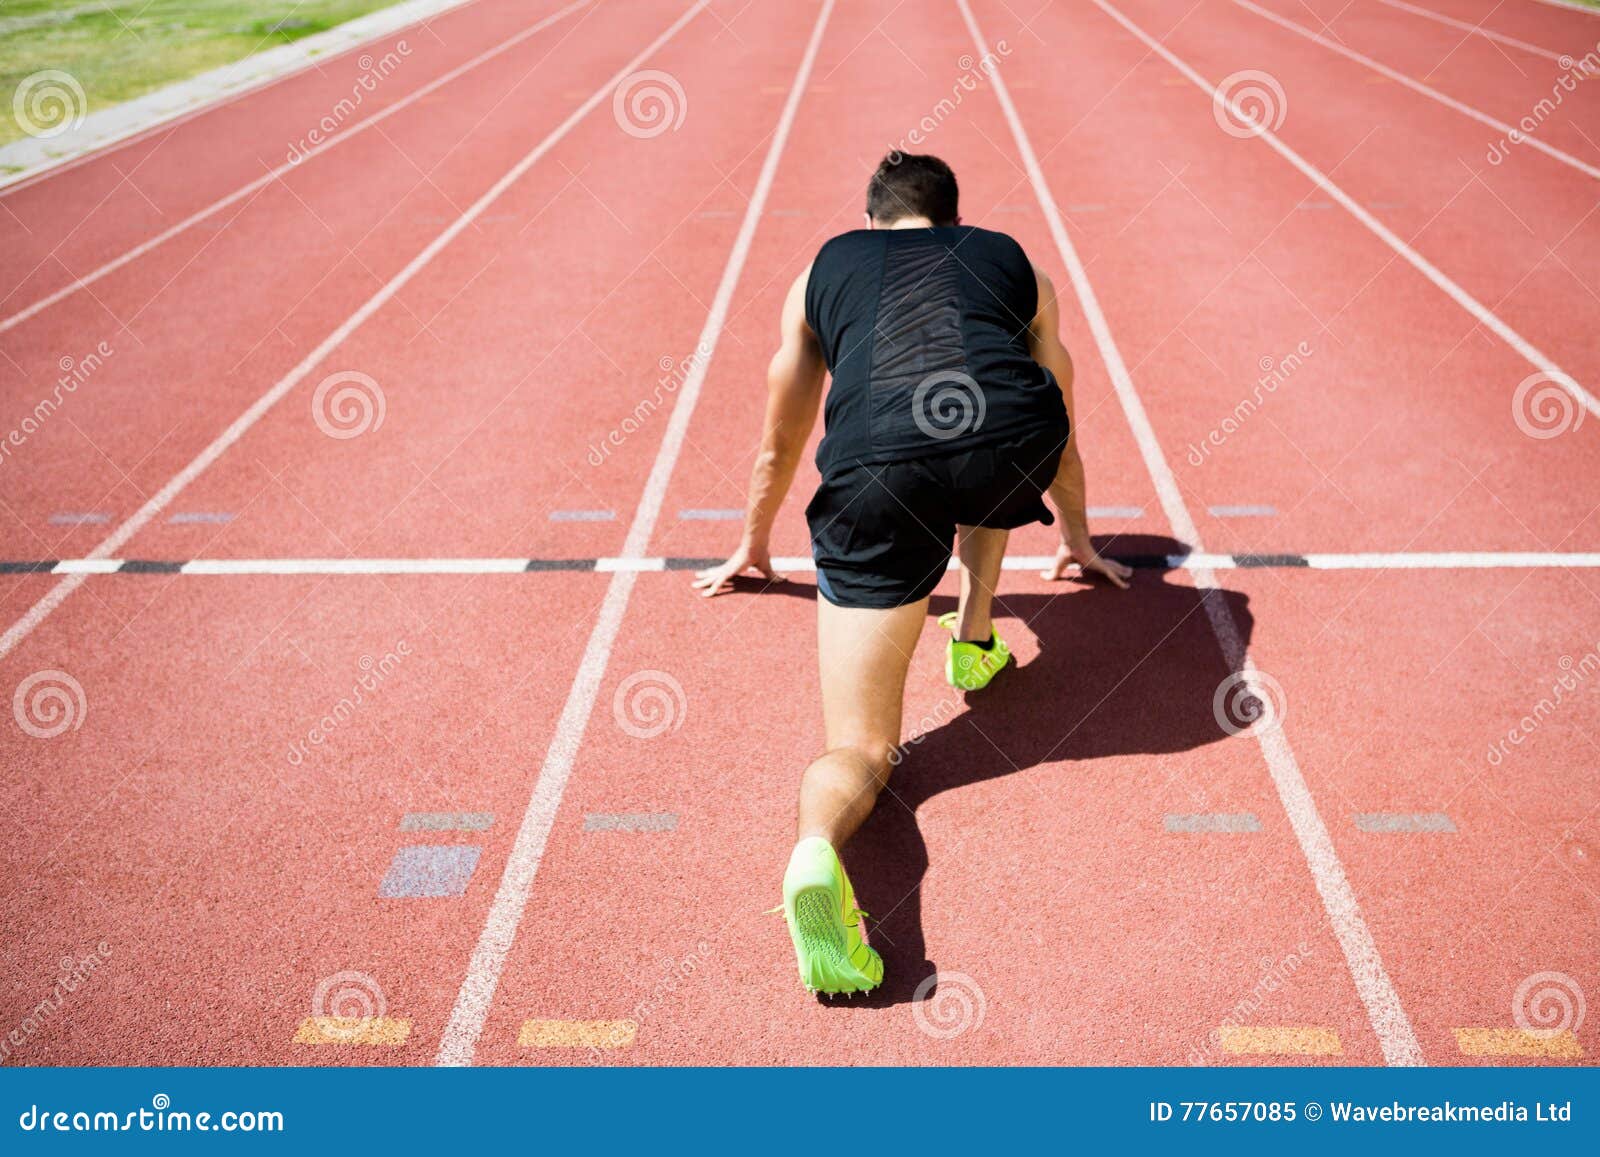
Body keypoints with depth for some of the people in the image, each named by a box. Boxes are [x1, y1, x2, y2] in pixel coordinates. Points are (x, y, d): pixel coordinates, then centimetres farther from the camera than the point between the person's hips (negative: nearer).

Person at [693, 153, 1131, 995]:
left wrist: (753, 547, 61)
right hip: (1012, 446, 1)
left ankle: (816, 849, -29)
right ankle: (973, 642, 32)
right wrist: (1077, 541, 63)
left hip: (875, 479, -1)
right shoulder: (1017, 264, 34)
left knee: (858, 747, 4)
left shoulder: (822, 271, 33)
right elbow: (1060, 433, 47)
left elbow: (779, 447, 44)